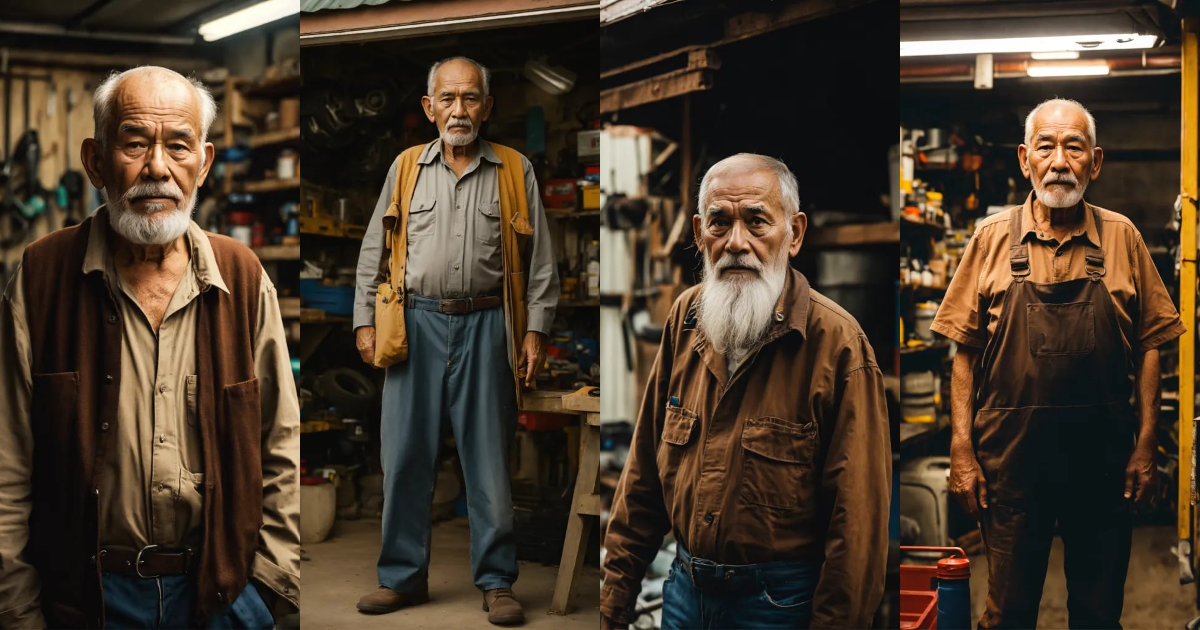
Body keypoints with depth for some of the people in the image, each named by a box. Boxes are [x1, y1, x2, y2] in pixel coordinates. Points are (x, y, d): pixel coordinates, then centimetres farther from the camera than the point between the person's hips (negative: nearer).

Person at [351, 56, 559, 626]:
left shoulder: (516, 172, 7)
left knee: (490, 458, 1)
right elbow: (373, 253, 13)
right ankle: (403, 576, 17)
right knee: (405, 455, 3)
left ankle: (497, 581, 12)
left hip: (486, 327, -1)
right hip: (416, 323, 2)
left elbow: (539, 261, 6)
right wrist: (366, 321, 5)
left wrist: (535, 331, 0)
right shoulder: (405, 168, 11)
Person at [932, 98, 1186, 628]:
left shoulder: (1121, 238, 3)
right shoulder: (993, 238, 0)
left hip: (1103, 458, 1)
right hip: (1010, 457, -1)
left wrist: (1146, 444, 0)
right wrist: (962, 451, -4)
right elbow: (965, 352, 1)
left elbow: (1148, 345, 5)